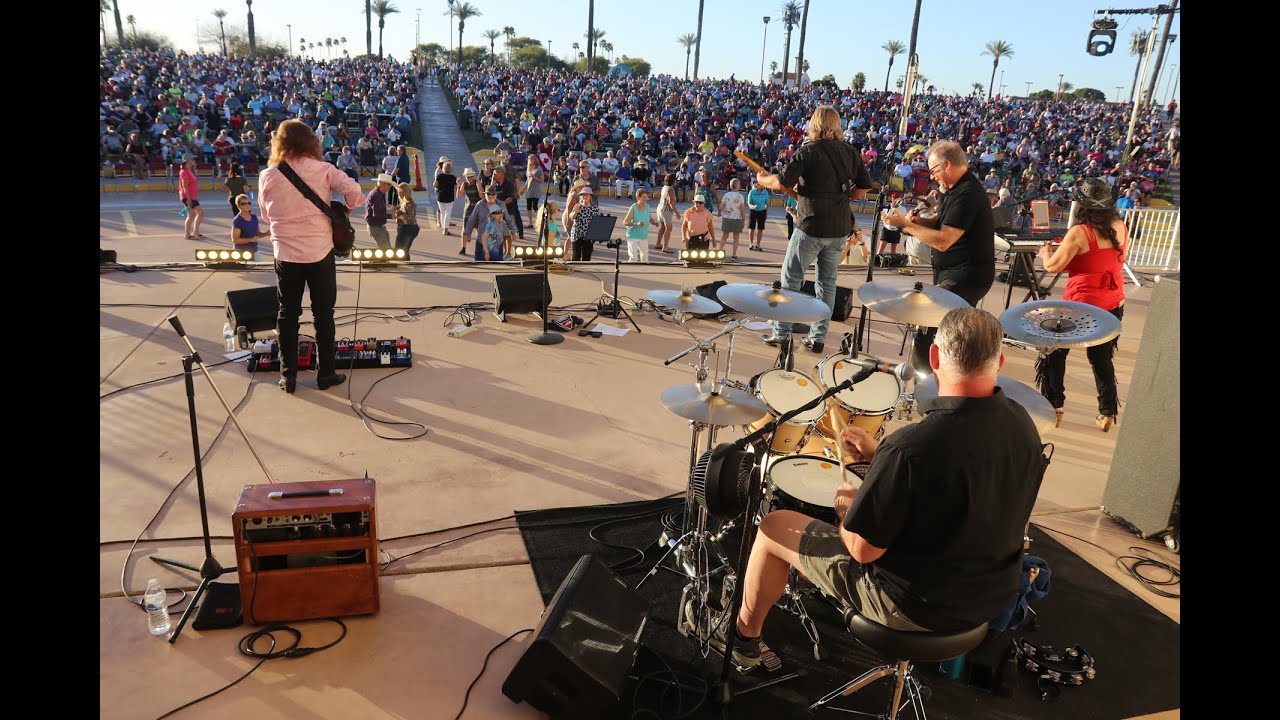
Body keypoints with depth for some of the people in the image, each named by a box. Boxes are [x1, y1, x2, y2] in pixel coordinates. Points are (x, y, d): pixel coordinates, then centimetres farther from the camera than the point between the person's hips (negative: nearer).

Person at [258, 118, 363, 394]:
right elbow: (353, 189, -14)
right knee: (323, 313, 8)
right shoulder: (322, 170, -6)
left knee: (287, 314, 11)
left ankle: (288, 375, 14)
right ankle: (326, 373, 14)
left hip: (286, 254, 1)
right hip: (320, 252, -1)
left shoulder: (268, 175, 0)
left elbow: (266, 215, 10)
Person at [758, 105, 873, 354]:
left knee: (791, 279, 5)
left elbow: (782, 183, -13)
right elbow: (865, 186, 11)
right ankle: (818, 337, 14)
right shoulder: (850, 152, 7)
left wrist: (762, 179, 5)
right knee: (827, 282, 11)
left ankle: (781, 333, 7)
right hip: (840, 229, 5)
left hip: (811, 226, -5)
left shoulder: (808, 151, -9)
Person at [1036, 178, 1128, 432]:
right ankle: (1107, 413, 18)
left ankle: (1054, 407, 15)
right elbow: (1120, 260, 16)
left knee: (1054, 352, 11)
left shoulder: (1079, 233, -20)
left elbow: (1053, 266, -14)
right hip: (1114, 303, 6)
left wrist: (1045, 253, 7)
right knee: (1102, 357, 16)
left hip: (1083, 303, -6)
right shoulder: (1120, 227, 1)